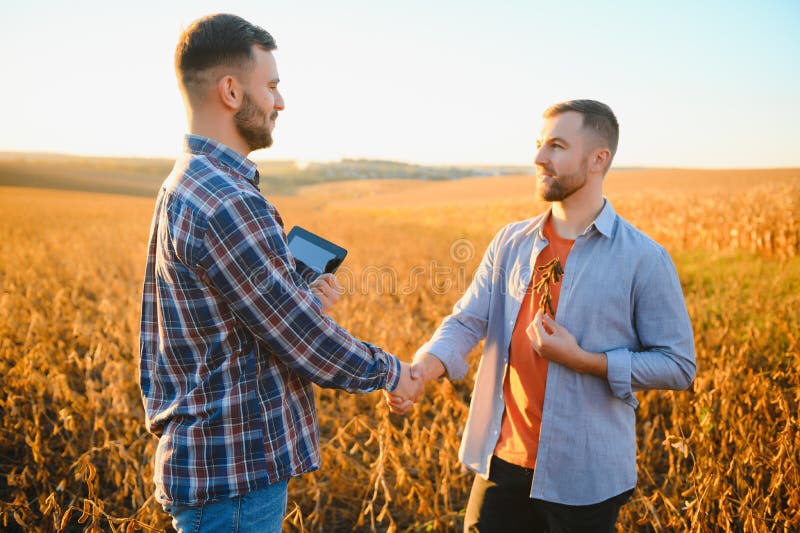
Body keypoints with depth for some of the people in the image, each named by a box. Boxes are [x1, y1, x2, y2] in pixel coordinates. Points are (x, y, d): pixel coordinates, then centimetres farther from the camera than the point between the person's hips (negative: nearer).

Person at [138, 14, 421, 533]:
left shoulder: (185, 187, 8)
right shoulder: (227, 202, -24)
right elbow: (305, 341, -19)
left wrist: (301, 302, 3)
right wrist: (390, 372, -3)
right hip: (234, 473, -9)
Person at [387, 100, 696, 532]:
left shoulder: (644, 259, -10)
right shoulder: (511, 243, 3)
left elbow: (678, 366, -7)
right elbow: (466, 321, -3)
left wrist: (582, 360, -18)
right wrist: (421, 370, -22)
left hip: (584, 477, -3)